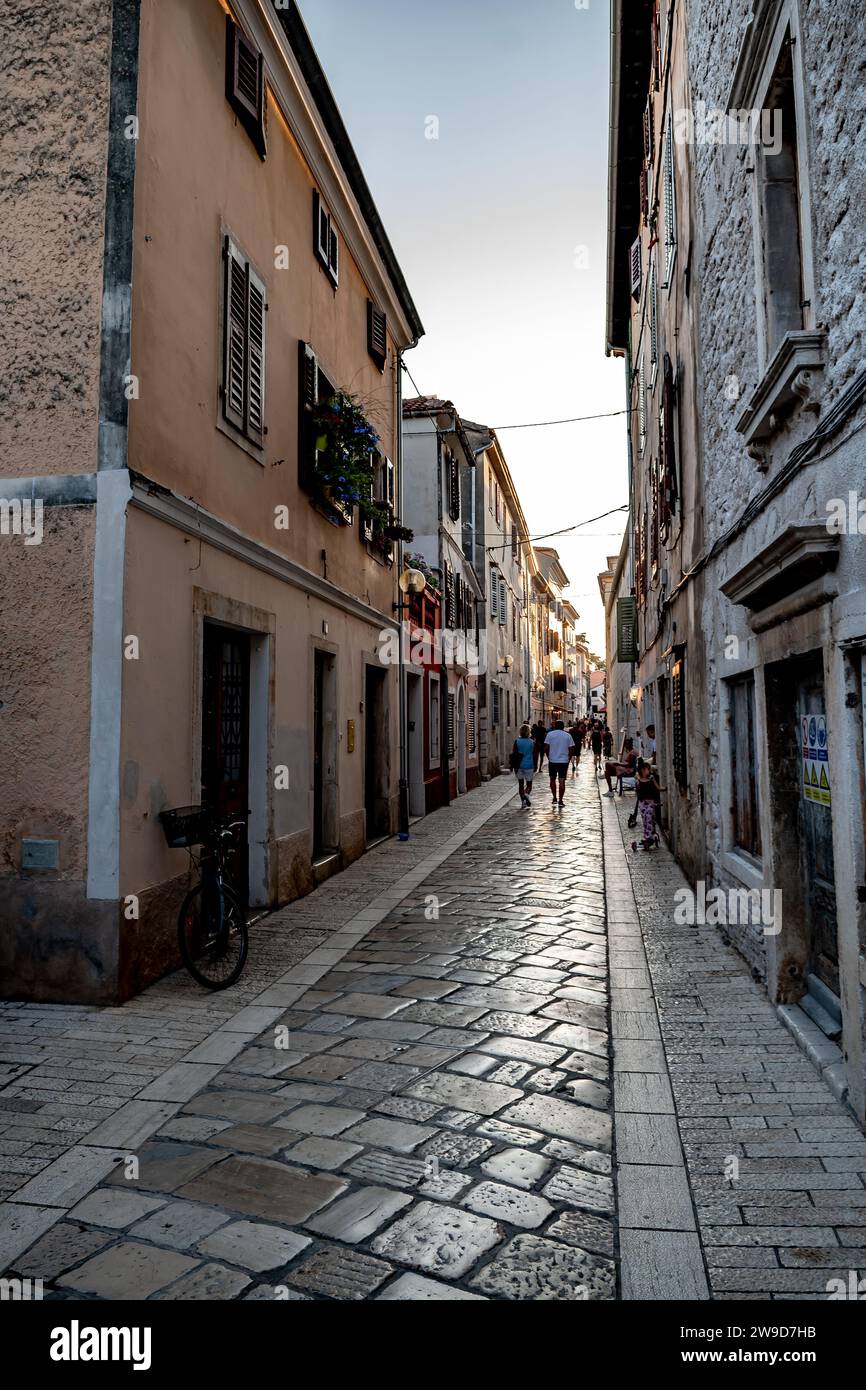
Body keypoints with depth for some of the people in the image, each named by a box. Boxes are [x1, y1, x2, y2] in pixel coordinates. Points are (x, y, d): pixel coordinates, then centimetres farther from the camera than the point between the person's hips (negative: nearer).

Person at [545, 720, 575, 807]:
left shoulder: (550, 734, -1)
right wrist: (569, 759, 11)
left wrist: (549, 757, 9)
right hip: (564, 761, 0)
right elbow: (571, 749, 0)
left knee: (552, 779, 16)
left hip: (552, 761, 0)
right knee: (562, 781, 2)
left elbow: (546, 748, -3)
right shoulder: (568, 735, 1)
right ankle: (561, 801, 2)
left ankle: (554, 798, 16)